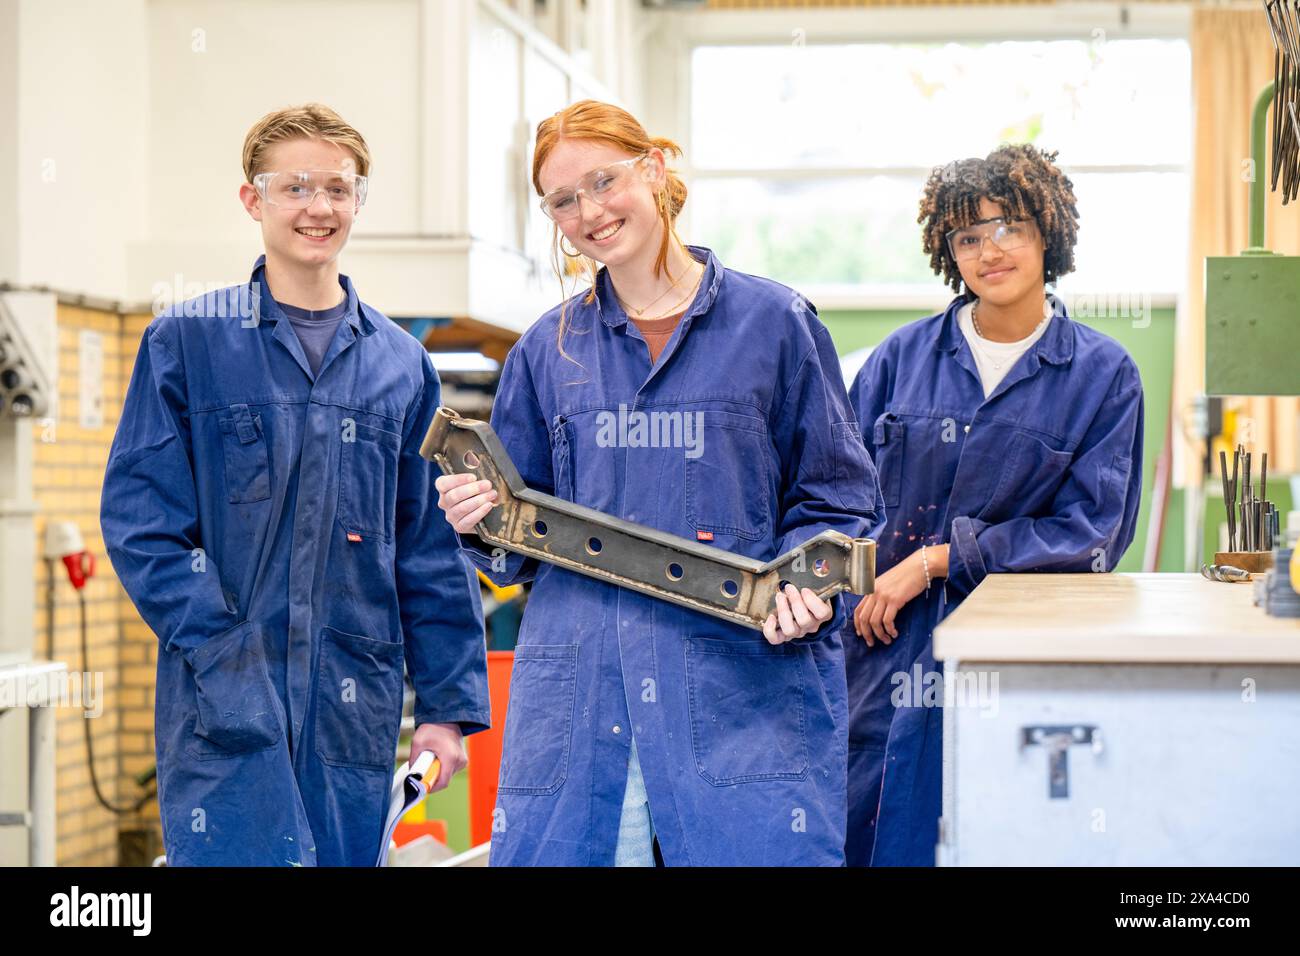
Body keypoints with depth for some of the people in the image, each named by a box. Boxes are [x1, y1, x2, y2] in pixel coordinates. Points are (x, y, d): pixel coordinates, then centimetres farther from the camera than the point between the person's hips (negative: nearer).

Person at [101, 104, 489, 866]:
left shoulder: (402, 365, 11)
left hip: (357, 707, 3)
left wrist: (448, 703, 6)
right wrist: (216, 648, -14)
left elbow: (433, 548, 11)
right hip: (226, 707, -3)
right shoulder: (187, 342, 3)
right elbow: (140, 516, -3)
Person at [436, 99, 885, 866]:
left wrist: (808, 586, -13)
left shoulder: (774, 322, 6)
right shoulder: (549, 348, 15)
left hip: (744, 687, -2)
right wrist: (483, 521, -3)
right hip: (578, 683, 3)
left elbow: (836, 498, 6)